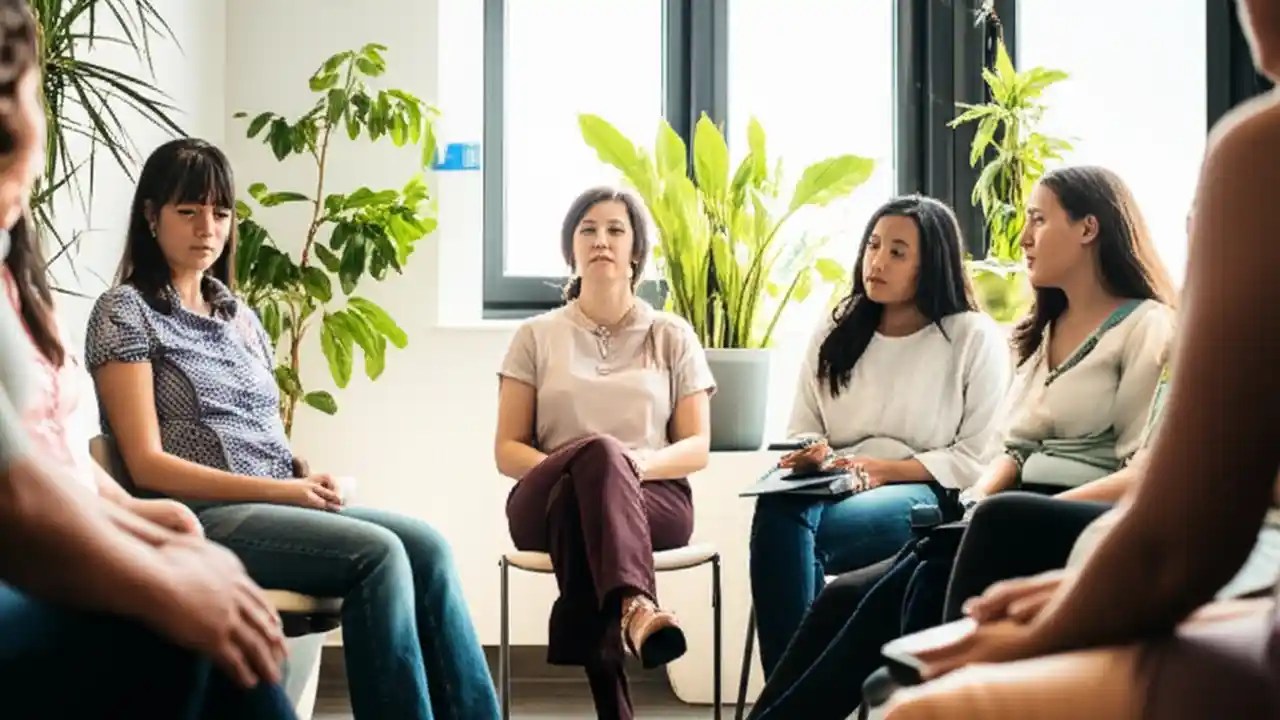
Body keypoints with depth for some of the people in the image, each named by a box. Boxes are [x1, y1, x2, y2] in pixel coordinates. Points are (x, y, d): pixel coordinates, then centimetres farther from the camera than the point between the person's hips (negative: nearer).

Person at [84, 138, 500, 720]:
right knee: (378, 554, -29)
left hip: (279, 505, 7)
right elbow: (147, 464, -9)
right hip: (198, 520, -6)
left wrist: (306, 481, -3)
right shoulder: (126, 312, -1)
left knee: (424, 545, -20)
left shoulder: (239, 315, 21)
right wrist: (277, 489, -16)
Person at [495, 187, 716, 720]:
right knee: (599, 450, -38)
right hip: (548, 504, 0)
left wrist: (636, 463, -16)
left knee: (580, 508, -37)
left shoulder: (672, 337, 14)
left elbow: (696, 449, 7)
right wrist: (587, 464, -14)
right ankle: (634, 608, -56)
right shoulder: (537, 336, 13)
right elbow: (507, 451, 7)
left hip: (653, 499, 0)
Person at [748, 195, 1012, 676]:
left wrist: (884, 468, -10)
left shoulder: (975, 337, 6)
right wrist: (811, 458, -7)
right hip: (836, 489, 4)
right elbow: (801, 433, 18)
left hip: (930, 499, -4)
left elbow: (978, 458, 0)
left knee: (786, 520, -35)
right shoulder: (834, 334, 20)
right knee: (778, 504, -36)